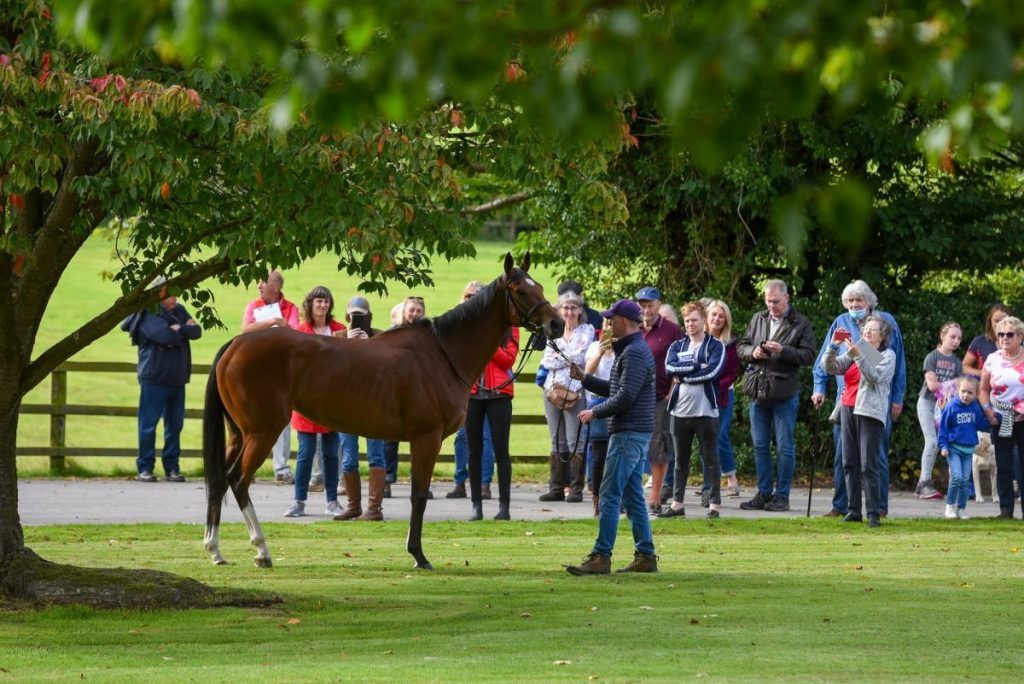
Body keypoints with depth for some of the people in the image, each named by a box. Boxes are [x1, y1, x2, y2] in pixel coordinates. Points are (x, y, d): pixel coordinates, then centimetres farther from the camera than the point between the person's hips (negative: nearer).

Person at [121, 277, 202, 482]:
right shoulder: (149, 315, -10)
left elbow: (196, 332, 2)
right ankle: (145, 468, 4)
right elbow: (166, 336, -23)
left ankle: (172, 467, 14)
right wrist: (184, 331, -5)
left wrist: (179, 329, -13)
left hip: (177, 379, 7)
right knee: (148, 425, -2)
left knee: (175, 424, 8)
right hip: (154, 378, -7)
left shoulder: (179, 311, 12)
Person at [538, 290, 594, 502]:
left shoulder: (587, 331, 3)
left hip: (574, 391, -5)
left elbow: (578, 357, -9)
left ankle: (576, 489, -4)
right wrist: (566, 359, -6)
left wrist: (557, 359, -1)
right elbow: (546, 361, 5)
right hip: (552, 389, 5)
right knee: (557, 443, 7)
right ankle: (556, 488, 10)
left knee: (575, 443, -6)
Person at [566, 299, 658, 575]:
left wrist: (594, 412, -10)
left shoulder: (634, 353, -15)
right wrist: (584, 378, 16)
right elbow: (614, 389, 24)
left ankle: (600, 557, -12)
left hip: (629, 434, -11)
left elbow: (625, 397, -21)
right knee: (633, 496, 11)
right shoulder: (628, 350, 19)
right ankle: (646, 556, 11)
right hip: (633, 433, 11)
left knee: (610, 495, -11)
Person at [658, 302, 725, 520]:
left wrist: (683, 375, -10)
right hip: (680, 410, 4)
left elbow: (713, 371, -15)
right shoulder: (677, 346, 13)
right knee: (680, 460, 9)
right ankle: (677, 503, 13)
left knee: (710, 460, 0)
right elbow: (670, 367, -6)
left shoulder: (715, 346, 2)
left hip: (705, 411, -4)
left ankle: (714, 504, 2)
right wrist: (697, 366, -13)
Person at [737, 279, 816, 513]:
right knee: (760, 446, 9)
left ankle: (782, 495, 5)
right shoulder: (757, 320, 13)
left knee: (785, 447, -1)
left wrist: (783, 351, -20)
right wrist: (752, 352, -5)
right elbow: (741, 348, 16)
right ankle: (764, 494, 16)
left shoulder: (800, 324, -2)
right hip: (758, 394, 5)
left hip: (784, 395, -5)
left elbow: (808, 356, -8)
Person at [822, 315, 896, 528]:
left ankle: (874, 514, -11)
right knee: (850, 464, 3)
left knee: (868, 466, -11)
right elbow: (830, 367, 10)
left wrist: (859, 357, -21)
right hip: (848, 410, 6)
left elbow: (875, 376, -11)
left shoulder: (887, 355, 5)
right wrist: (834, 345, -4)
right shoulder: (855, 351, 20)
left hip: (870, 412, -6)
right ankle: (854, 511, 7)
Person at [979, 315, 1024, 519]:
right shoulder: (993, 360, 5)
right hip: (1001, 420, 3)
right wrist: (987, 410, -3)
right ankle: (1006, 508, 7)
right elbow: (984, 389, 12)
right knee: (1003, 467, 2)